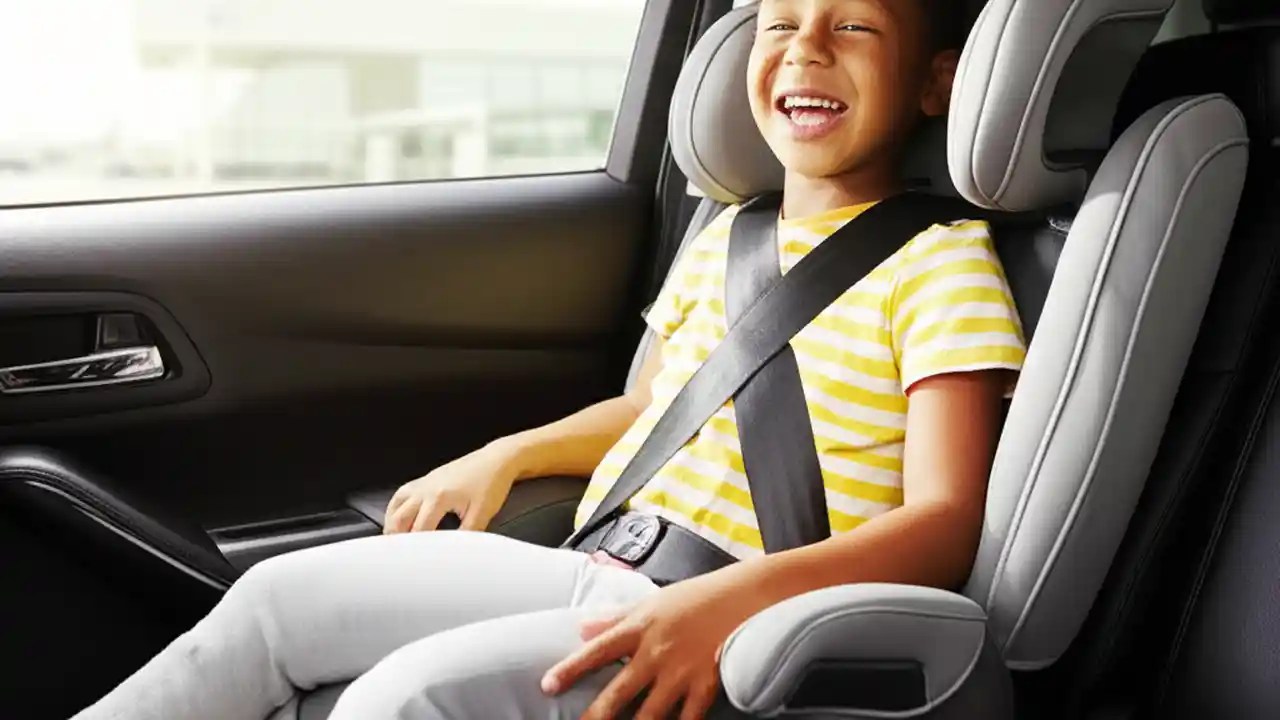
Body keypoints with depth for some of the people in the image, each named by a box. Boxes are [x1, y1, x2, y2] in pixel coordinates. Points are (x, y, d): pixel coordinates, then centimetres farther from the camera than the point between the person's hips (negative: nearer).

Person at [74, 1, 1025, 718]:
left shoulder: (942, 264, -7)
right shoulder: (722, 241, 15)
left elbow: (944, 524, -17)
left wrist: (728, 604, -31)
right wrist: (509, 455, 15)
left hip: (732, 642, -7)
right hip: (604, 577, 8)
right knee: (279, 597, 1)